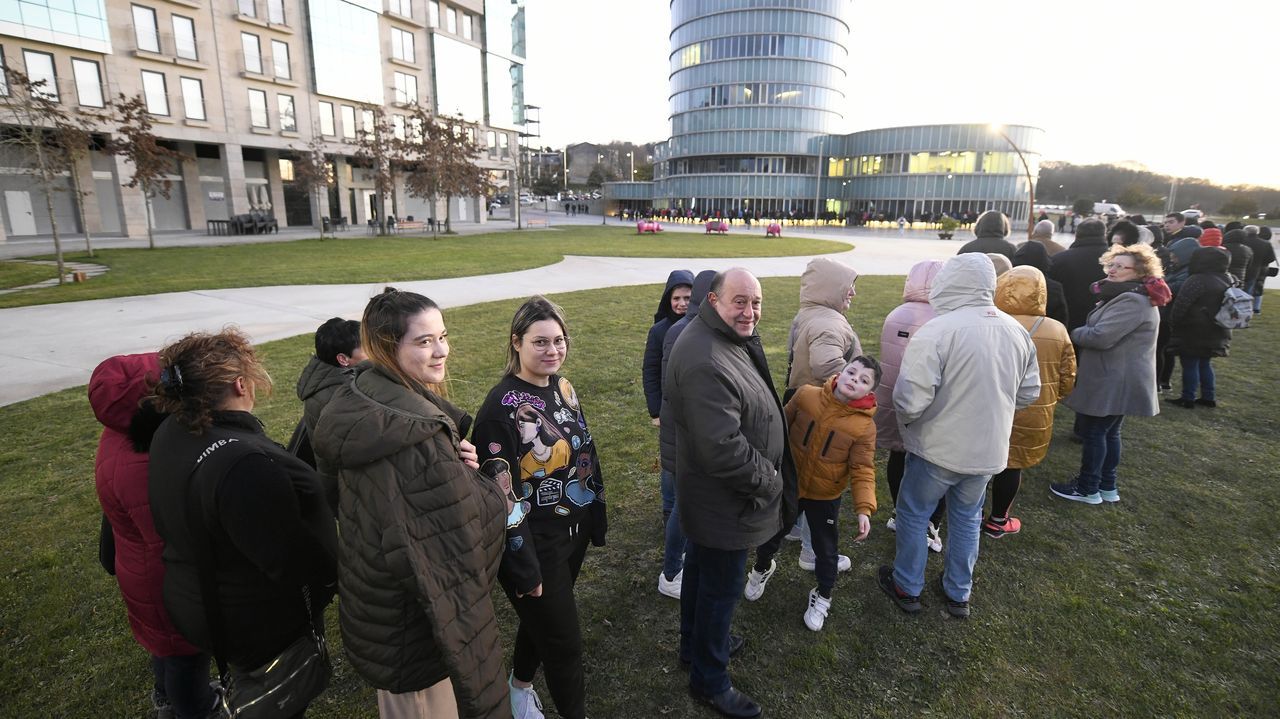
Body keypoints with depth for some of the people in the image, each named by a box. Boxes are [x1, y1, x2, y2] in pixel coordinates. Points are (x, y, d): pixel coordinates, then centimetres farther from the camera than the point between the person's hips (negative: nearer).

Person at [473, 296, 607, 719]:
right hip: (537, 545, -7)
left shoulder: (563, 388, 1)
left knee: (542, 619, 26)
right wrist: (524, 570, -17)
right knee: (564, 641, 8)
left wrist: (598, 519, 13)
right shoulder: (502, 408, -23)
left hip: (574, 533, 7)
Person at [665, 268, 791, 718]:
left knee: (702, 571, 26)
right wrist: (768, 480, -18)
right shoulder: (706, 362, -32)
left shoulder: (733, 341, 4)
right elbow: (723, 449, -34)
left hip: (710, 496, 11)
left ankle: (696, 645, 49)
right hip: (725, 502, -10)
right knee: (722, 588, 8)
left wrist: (766, 474, 14)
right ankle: (710, 681, 31)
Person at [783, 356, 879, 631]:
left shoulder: (865, 426, -18)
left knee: (826, 549, 14)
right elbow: (783, 427, -2)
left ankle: (822, 596, 41)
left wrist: (864, 508, -26)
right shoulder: (806, 395, -16)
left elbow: (862, 469, -15)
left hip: (825, 497, -1)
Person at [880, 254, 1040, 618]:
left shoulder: (935, 331, -24)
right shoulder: (1016, 330, -3)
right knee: (967, 519, 23)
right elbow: (1029, 392, 7)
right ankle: (959, 594, 38)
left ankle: (907, 588, 32)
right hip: (990, 450, 6)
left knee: (913, 514, 16)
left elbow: (910, 401, -27)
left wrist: (906, 419, -5)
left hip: (938, 449, -5)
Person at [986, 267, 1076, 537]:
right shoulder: (1057, 331, -8)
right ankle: (997, 521, 29)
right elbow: (1067, 381, 0)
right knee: (1011, 465, 15)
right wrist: (1044, 398, 18)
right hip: (1031, 416, 1)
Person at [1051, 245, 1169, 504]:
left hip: (1113, 383, -11)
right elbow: (1103, 331, 18)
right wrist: (1082, 332, 0)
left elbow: (1100, 336, -26)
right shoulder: (1125, 297, 16)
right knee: (1109, 433, 18)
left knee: (1093, 433, 0)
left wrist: (1073, 334, -8)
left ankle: (1088, 489, 11)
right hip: (1114, 381, 11)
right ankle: (1107, 486, 29)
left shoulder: (1133, 300, -21)